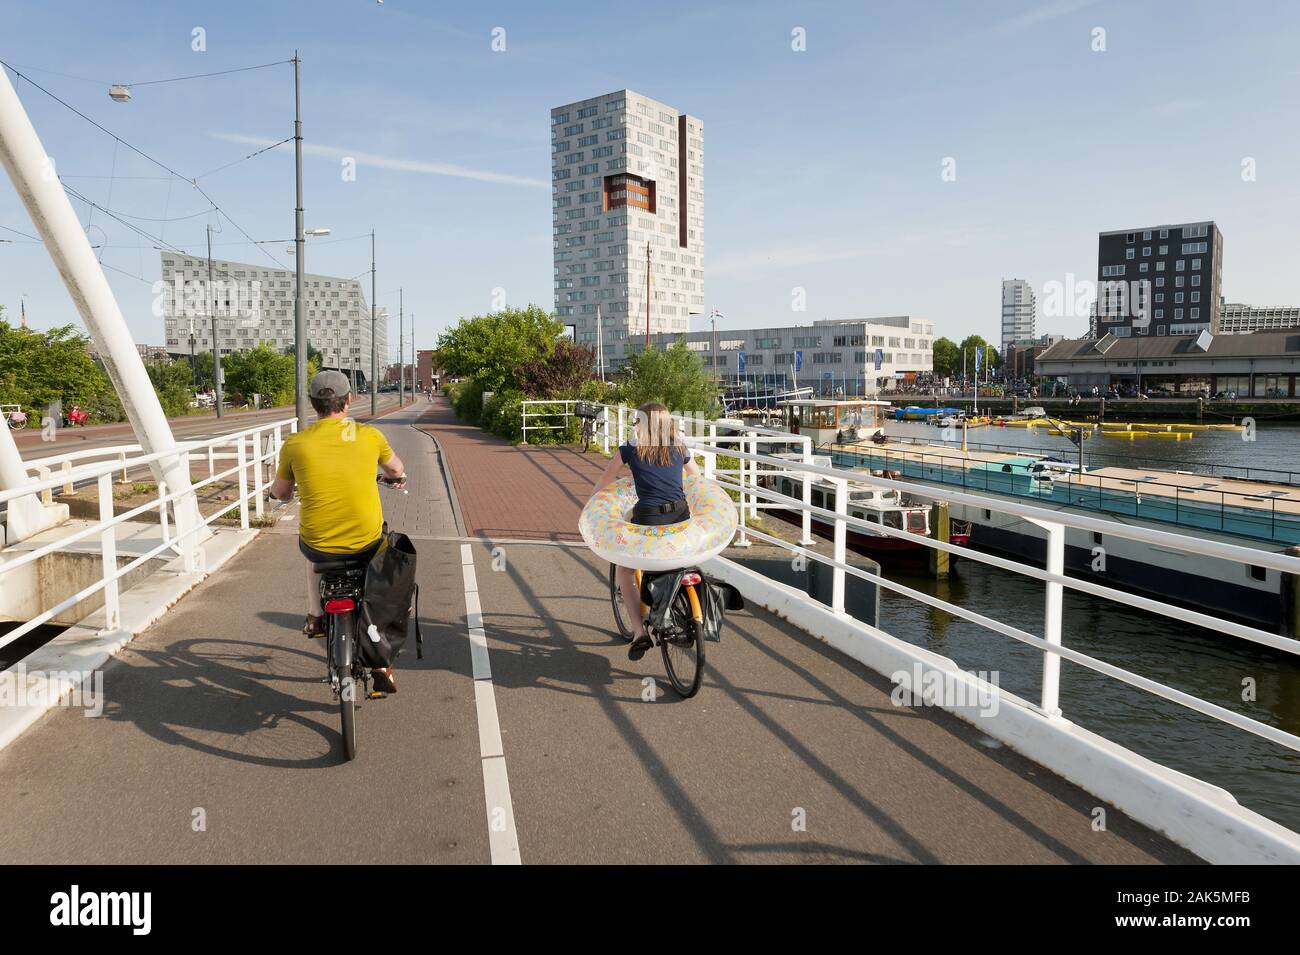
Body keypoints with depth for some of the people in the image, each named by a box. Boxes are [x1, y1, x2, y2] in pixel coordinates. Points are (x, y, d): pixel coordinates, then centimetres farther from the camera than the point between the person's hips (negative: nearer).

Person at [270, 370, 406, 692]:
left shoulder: (295, 444, -3)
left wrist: (285, 490, 39)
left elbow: (279, 493, 15)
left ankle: (316, 616, 39)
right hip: (367, 543, 0)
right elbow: (397, 470, 19)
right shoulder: (369, 436, -3)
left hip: (319, 547, 1)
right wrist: (397, 477, 44)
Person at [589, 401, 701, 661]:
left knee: (625, 571, 19)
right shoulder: (680, 450, 11)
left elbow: (603, 481, 14)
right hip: (682, 518, 3)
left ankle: (639, 632, 6)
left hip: (647, 519, -3)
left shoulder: (630, 451, 3)